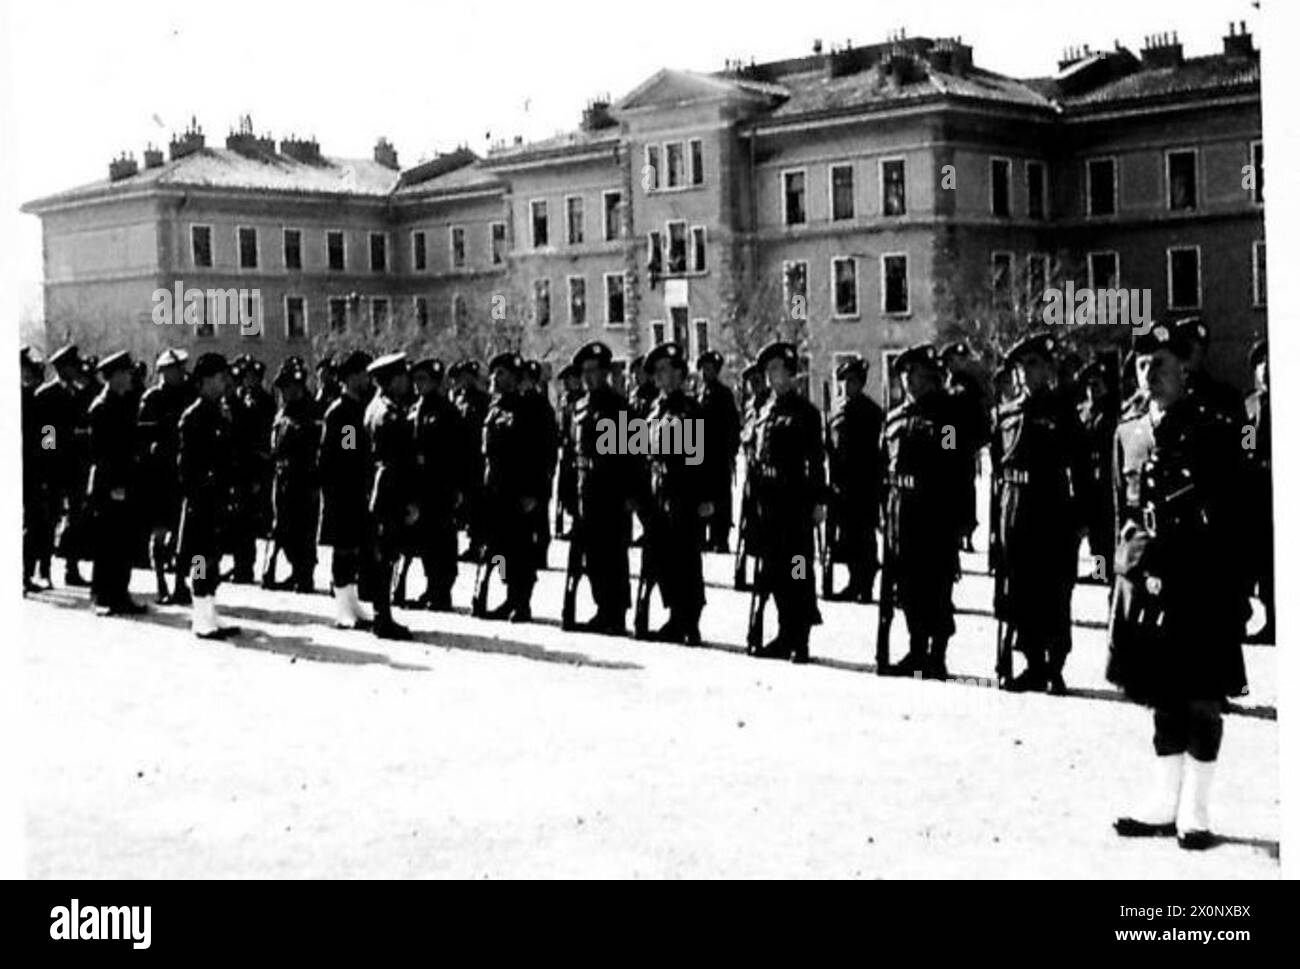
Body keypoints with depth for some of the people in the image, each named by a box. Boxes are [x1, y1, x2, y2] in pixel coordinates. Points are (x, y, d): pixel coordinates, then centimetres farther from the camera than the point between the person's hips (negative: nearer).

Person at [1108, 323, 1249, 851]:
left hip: (1201, 585, -5)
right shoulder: (1128, 434, 11)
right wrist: (1126, 576, 12)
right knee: (1162, 697, 12)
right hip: (1145, 580, 5)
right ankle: (1163, 805, 20)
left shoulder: (1215, 430, -5)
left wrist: (1236, 592, -9)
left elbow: (1235, 516, -6)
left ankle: (1195, 811, 10)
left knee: (1201, 698, 2)